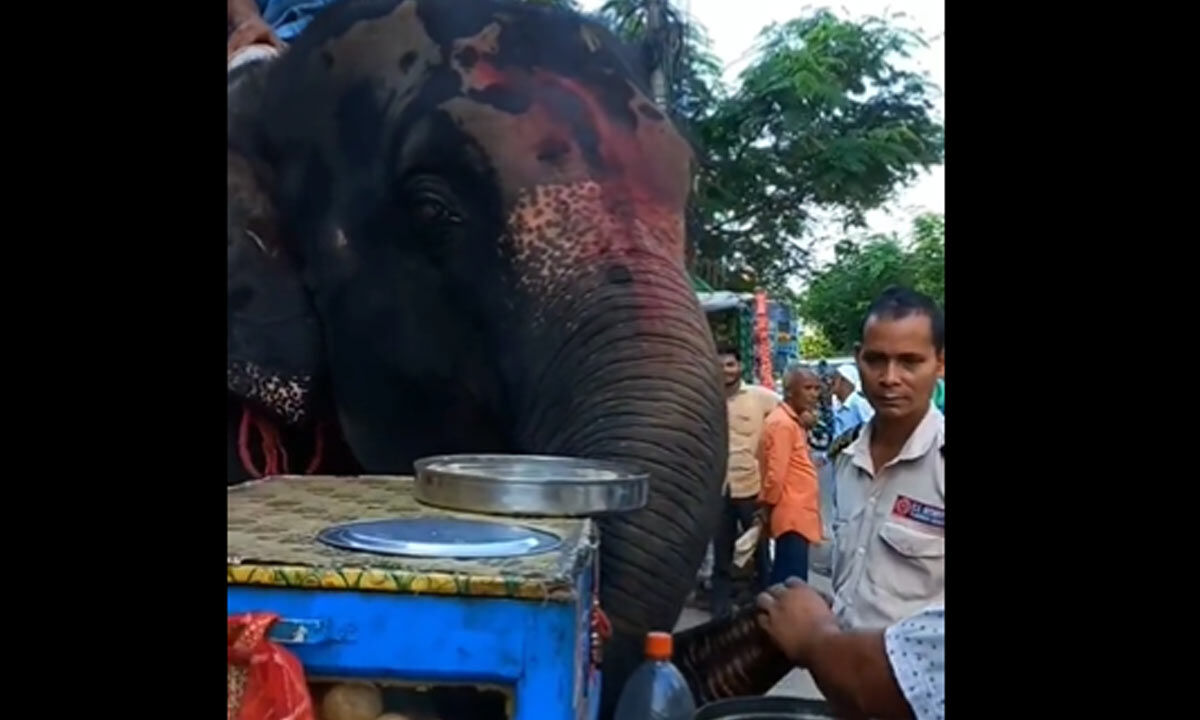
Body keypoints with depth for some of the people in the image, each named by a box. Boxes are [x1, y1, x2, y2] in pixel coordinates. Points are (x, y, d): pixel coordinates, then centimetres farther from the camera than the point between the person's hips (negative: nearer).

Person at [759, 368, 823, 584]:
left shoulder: (793, 421, 15)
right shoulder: (783, 423, -16)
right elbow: (776, 472, -19)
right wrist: (768, 506, -10)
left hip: (798, 513, 10)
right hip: (792, 515, -10)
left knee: (785, 578, 16)